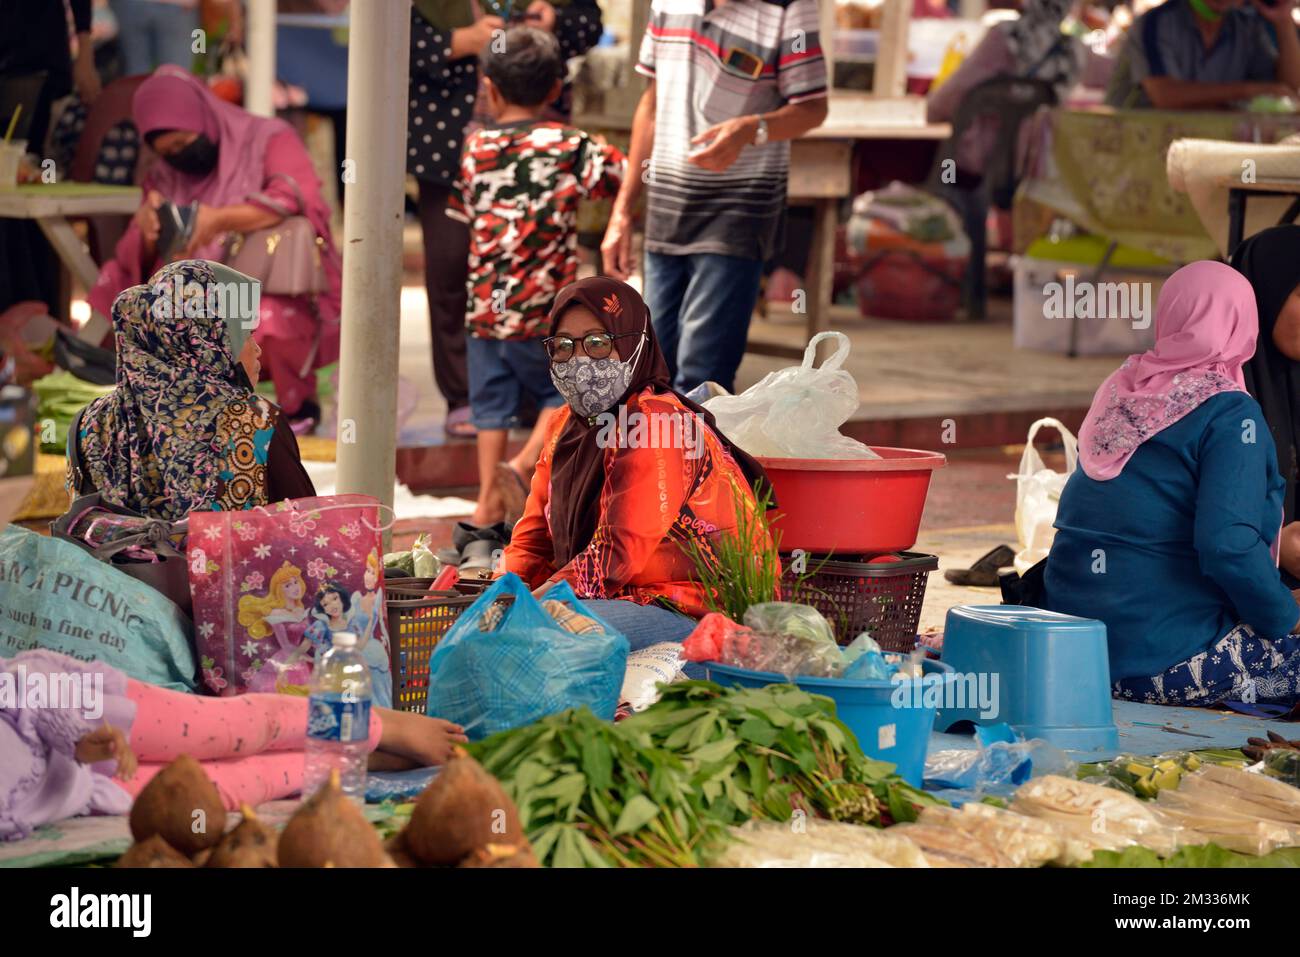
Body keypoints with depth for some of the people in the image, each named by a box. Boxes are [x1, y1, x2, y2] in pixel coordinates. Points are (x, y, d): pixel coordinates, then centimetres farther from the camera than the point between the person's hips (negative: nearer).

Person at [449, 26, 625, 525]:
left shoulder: (476, 148, 2)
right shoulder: (571, 147, -9)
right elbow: (626, 177, -12)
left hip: (484, 305, 3)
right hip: (543, 308, -3)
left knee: (493, 404, 13)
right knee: (563, 392, 14)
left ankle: (489, 498, 14)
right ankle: (523, 465, -4)